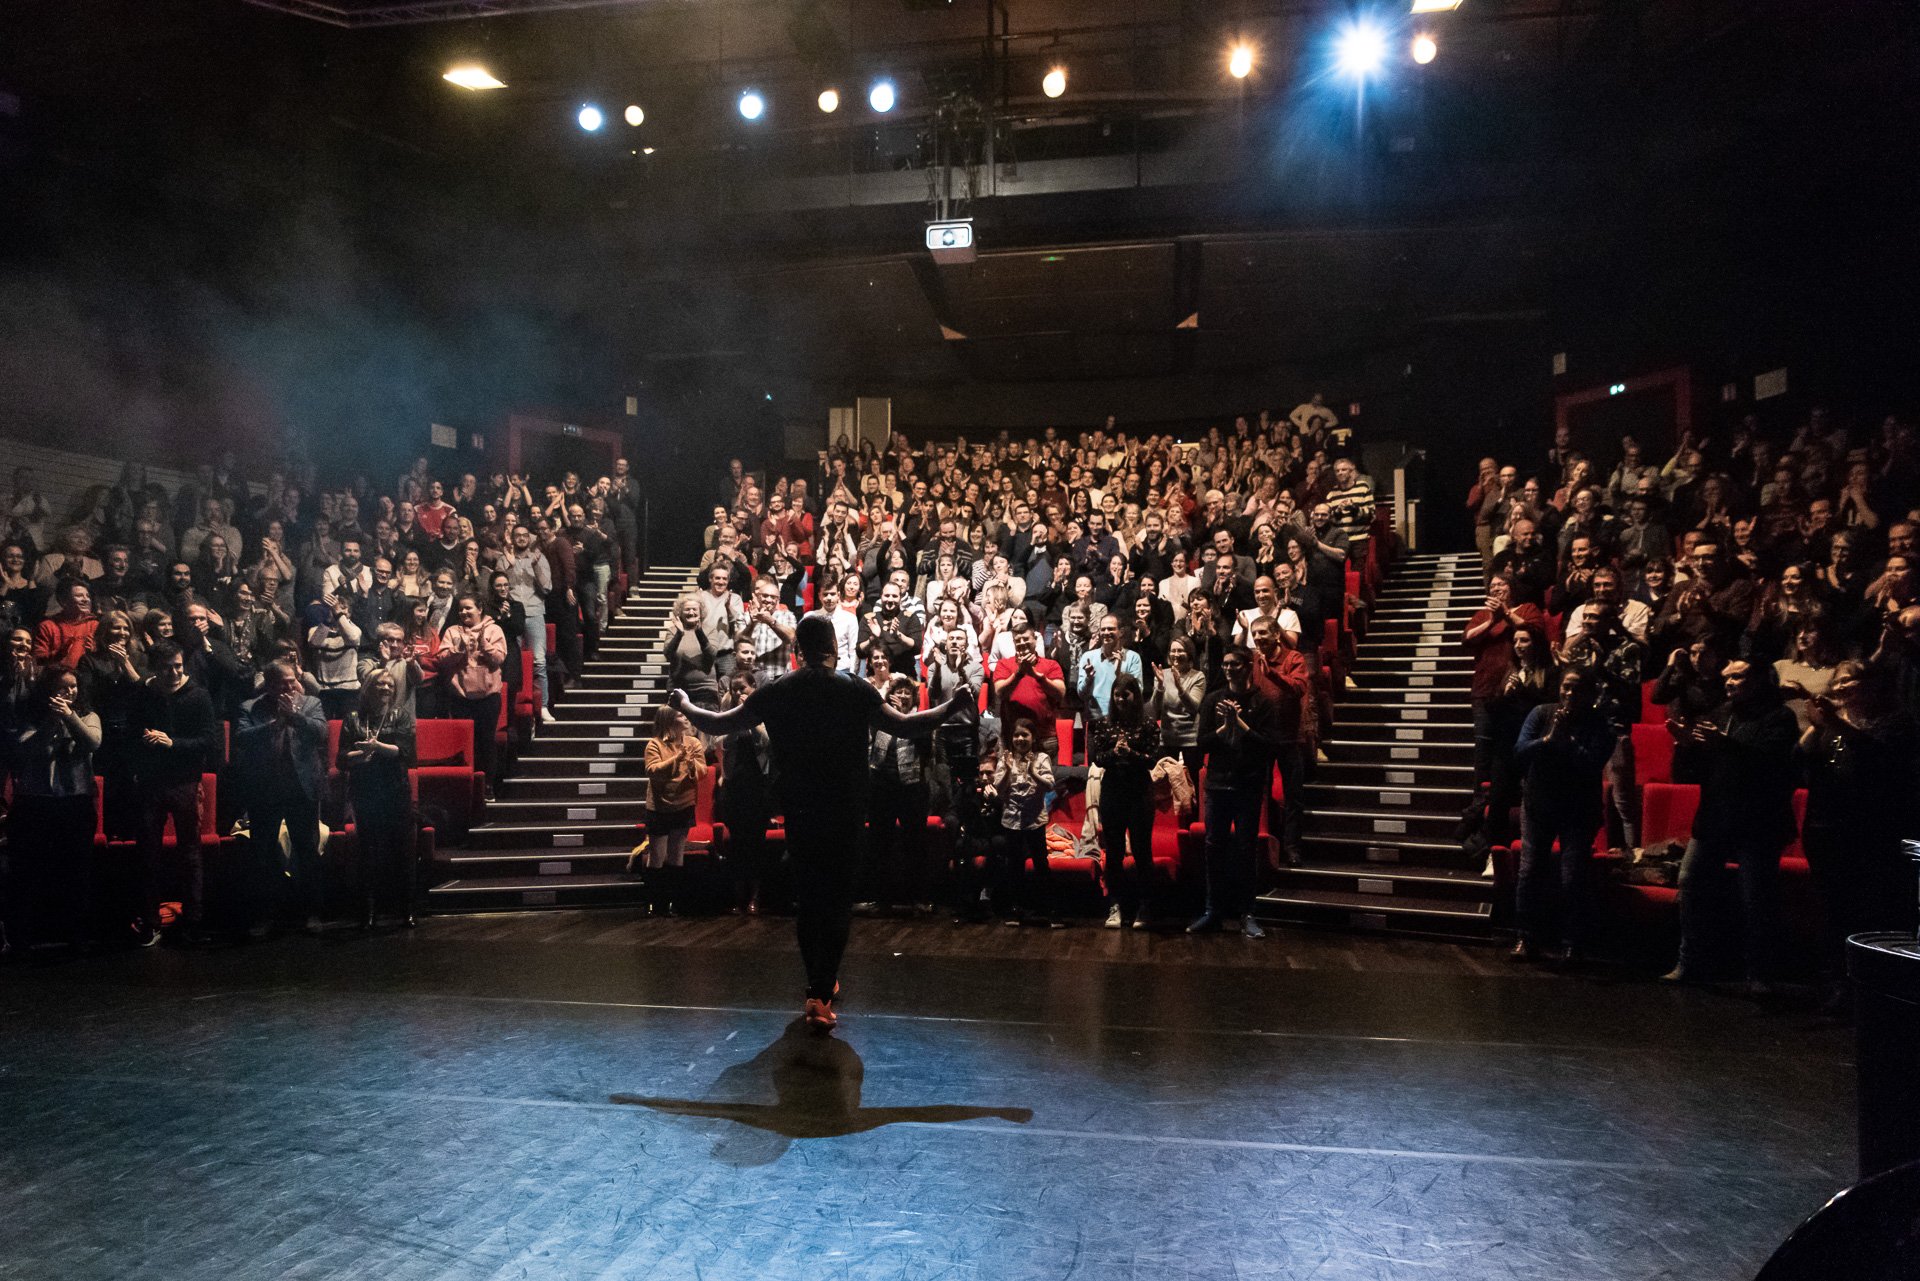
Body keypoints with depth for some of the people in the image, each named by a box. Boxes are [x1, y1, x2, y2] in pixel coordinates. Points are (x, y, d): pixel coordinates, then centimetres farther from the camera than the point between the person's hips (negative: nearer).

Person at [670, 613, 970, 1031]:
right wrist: (951, 706, 8)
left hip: (798, 813, 2)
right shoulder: (856, 690, -9)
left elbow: (719, 724, 1)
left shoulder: (777, 693, -4)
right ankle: (820, 996, -3)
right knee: (838, 900, 5)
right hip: (845, 813, -2)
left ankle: (821, 986, 24)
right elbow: (905, 725, -5)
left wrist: (684, 705, 20)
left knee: (807, 898, 14)